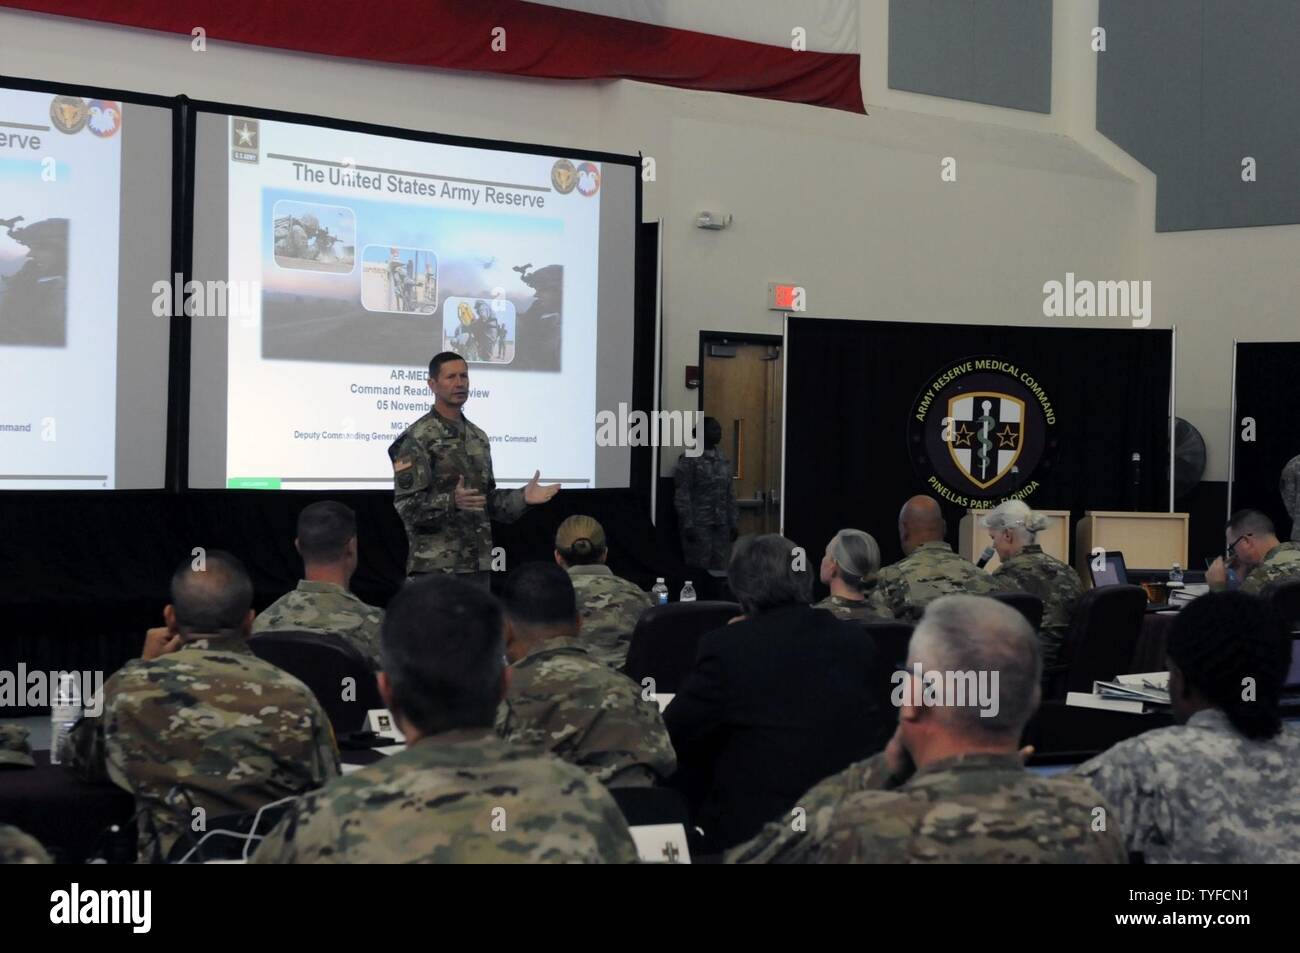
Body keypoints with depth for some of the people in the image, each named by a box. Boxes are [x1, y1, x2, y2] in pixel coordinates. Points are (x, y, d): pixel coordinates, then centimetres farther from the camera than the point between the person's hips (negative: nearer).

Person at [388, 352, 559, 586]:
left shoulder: (478, 438, 16)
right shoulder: (417, 439, -7)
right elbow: (407, 505, -14)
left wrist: (522, 498, 4)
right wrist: (452, 502, -29)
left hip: (478, 565, 7)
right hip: (435, 567, -7)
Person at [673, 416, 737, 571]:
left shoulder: (723, 461, 14)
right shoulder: (689, 460, -4)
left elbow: (730, 495, 16)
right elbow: (682, 496, -8)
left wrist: (732, 523, 11)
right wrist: (688, 525, -14)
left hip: (721, 526, 5)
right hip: (698, 525, -5)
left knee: (720, 569, 3)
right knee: (699, 569, -4)